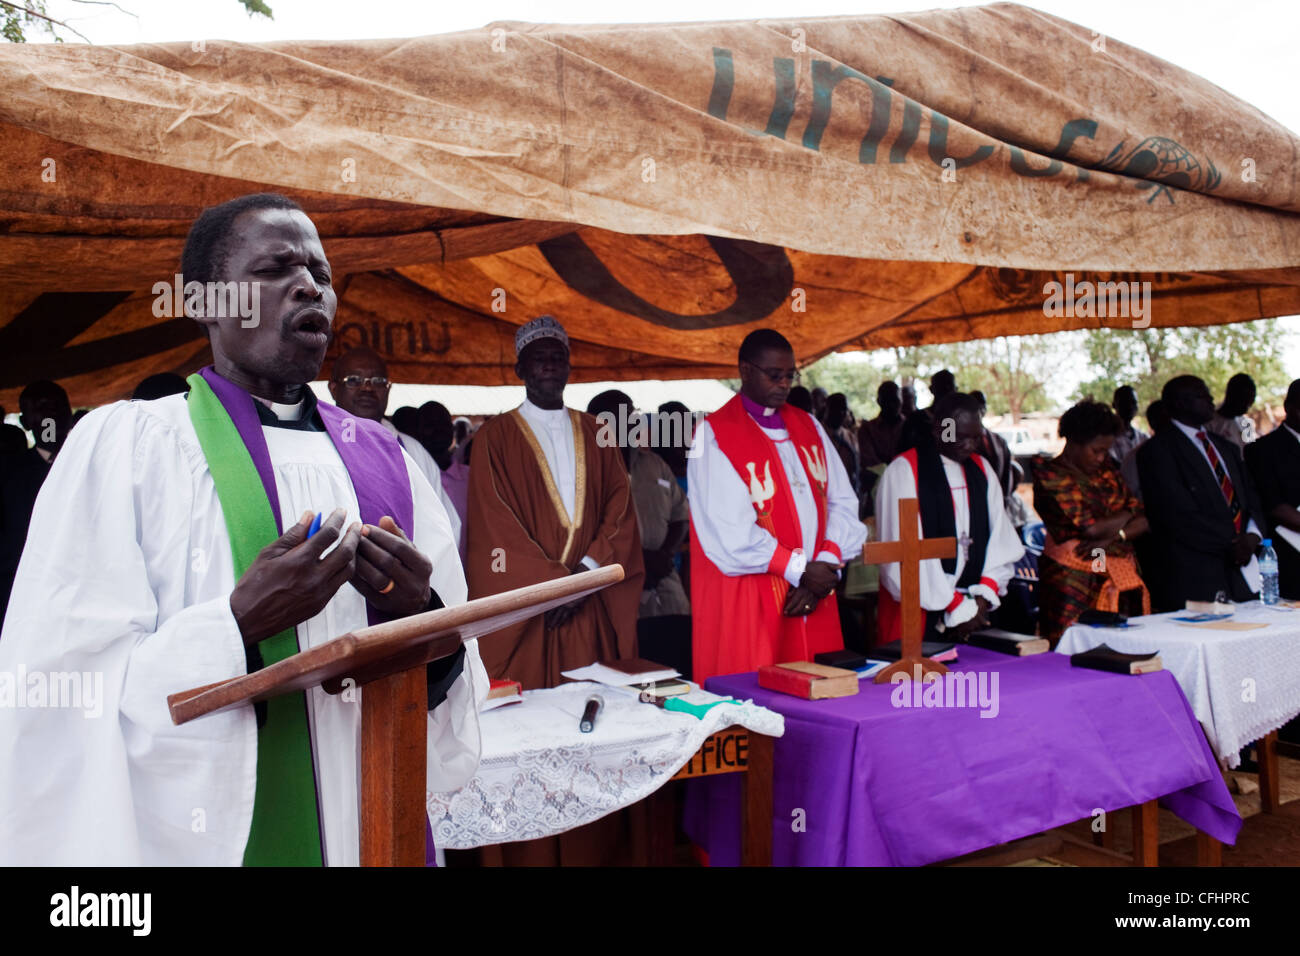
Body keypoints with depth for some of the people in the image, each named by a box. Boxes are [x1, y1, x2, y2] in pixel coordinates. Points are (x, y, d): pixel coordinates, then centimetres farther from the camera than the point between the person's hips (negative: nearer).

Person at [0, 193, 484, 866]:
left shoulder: (383, 462, 4)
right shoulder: (122, 444, -7)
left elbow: (460, 680, 4)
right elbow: (62, 699, -12)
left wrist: (423, 618, -16)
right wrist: (237, 624, -24)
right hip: (199, 836, -3)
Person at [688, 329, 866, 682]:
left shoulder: (809, 427, 13)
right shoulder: (714, 434, -6)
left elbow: (843, 501, 8)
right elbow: (729, 528, -14)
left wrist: (825, 567, -8)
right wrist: (799, 570, -13)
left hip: (813, 599, 5)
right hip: (748, 602, -5)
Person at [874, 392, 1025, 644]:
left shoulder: (981, 469, 11)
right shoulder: (903, 471, -9)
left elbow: (1000, 536, 6)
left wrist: (985, 594, -8)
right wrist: (955, 606, -12)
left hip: (972, 608, 5)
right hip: (919, 610, -5)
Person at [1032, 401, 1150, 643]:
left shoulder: (1106, 468, 15)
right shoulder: (1051, 475, -6)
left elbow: (1144, 520, 9)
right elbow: (1092, 527, -15)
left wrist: (1114, 536, -11)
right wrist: (1129, 513, 3)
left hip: (1121, 577, 6)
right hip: (1074, 581, -6)